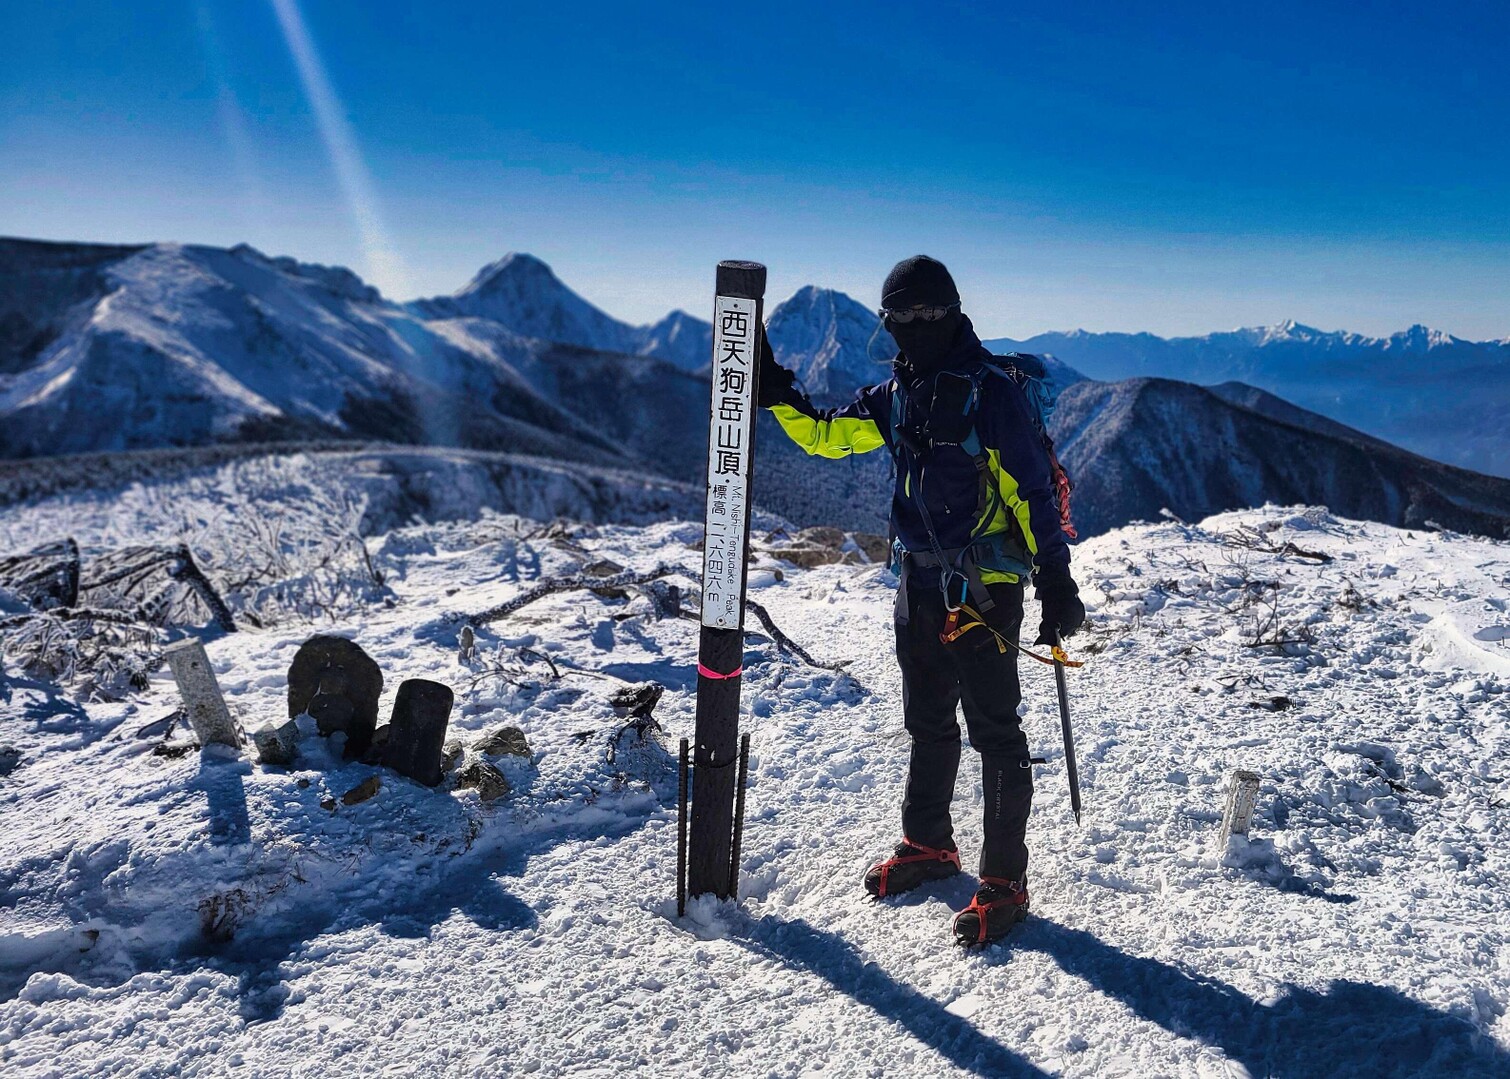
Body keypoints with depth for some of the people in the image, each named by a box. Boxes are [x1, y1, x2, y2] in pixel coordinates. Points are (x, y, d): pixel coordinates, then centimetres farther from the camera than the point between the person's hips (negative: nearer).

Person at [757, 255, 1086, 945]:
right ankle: (929, 845, 36)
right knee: (927, 723, 18)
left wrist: (1055, 579, -17)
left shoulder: (990, 392, -12)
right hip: (919, 580, 7)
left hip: (985, 588, -7)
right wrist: (775, 391, 1)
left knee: (994, 732, 1)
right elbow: (825, 435, 15)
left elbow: (1030, 491, -14)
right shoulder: (897, 392, 9)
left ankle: (1004, 881, 12)